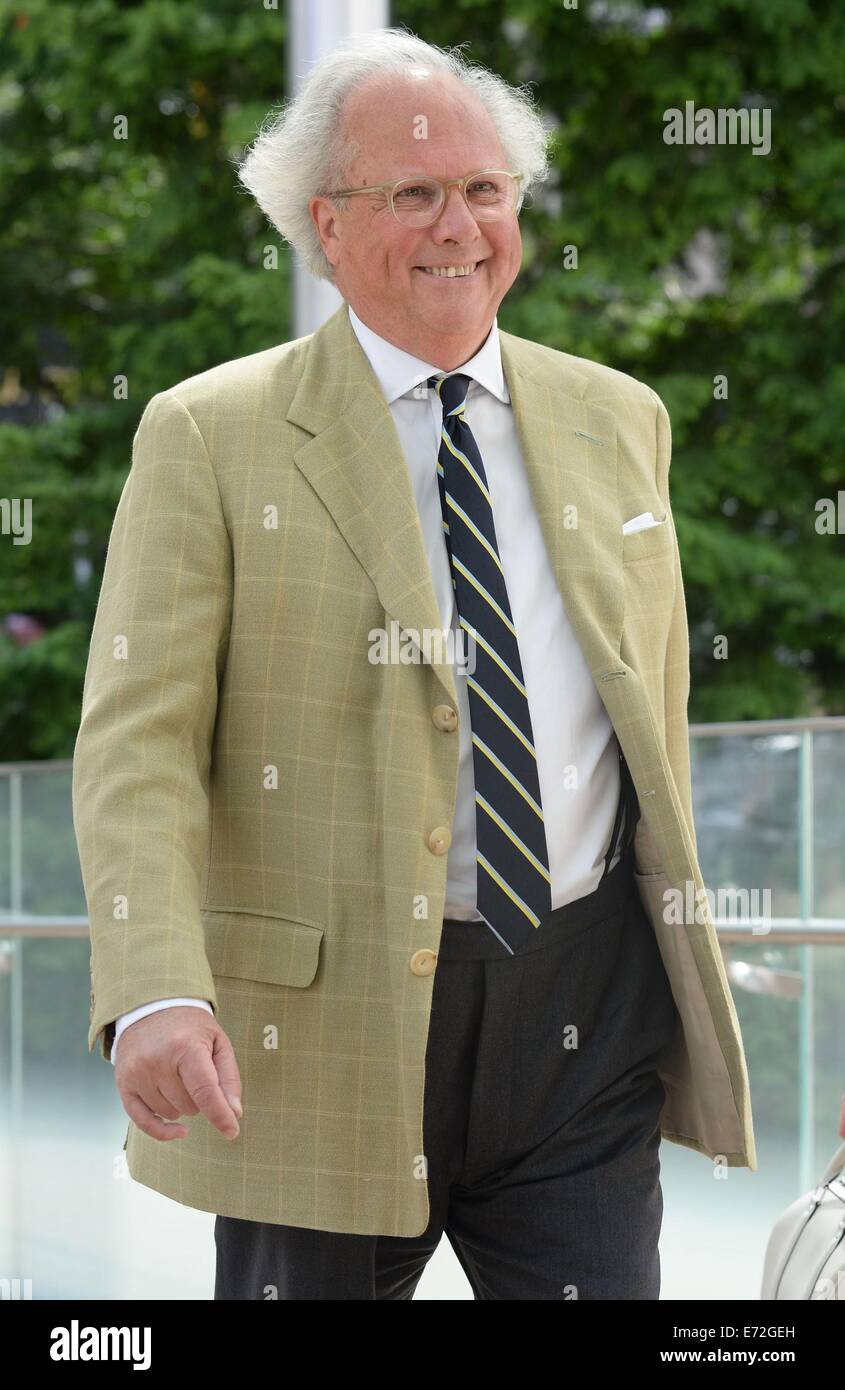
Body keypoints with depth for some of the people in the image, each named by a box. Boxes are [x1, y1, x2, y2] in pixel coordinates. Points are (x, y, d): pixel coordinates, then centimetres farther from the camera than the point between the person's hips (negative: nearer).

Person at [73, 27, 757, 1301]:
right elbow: (139, 742, -9)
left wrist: (682, 978, 21)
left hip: (586, 1022, 3)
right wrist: (156, 994, -24)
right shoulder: (211, 440, -3)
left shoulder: (616, 421, 12)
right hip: (325, 1030, -3)